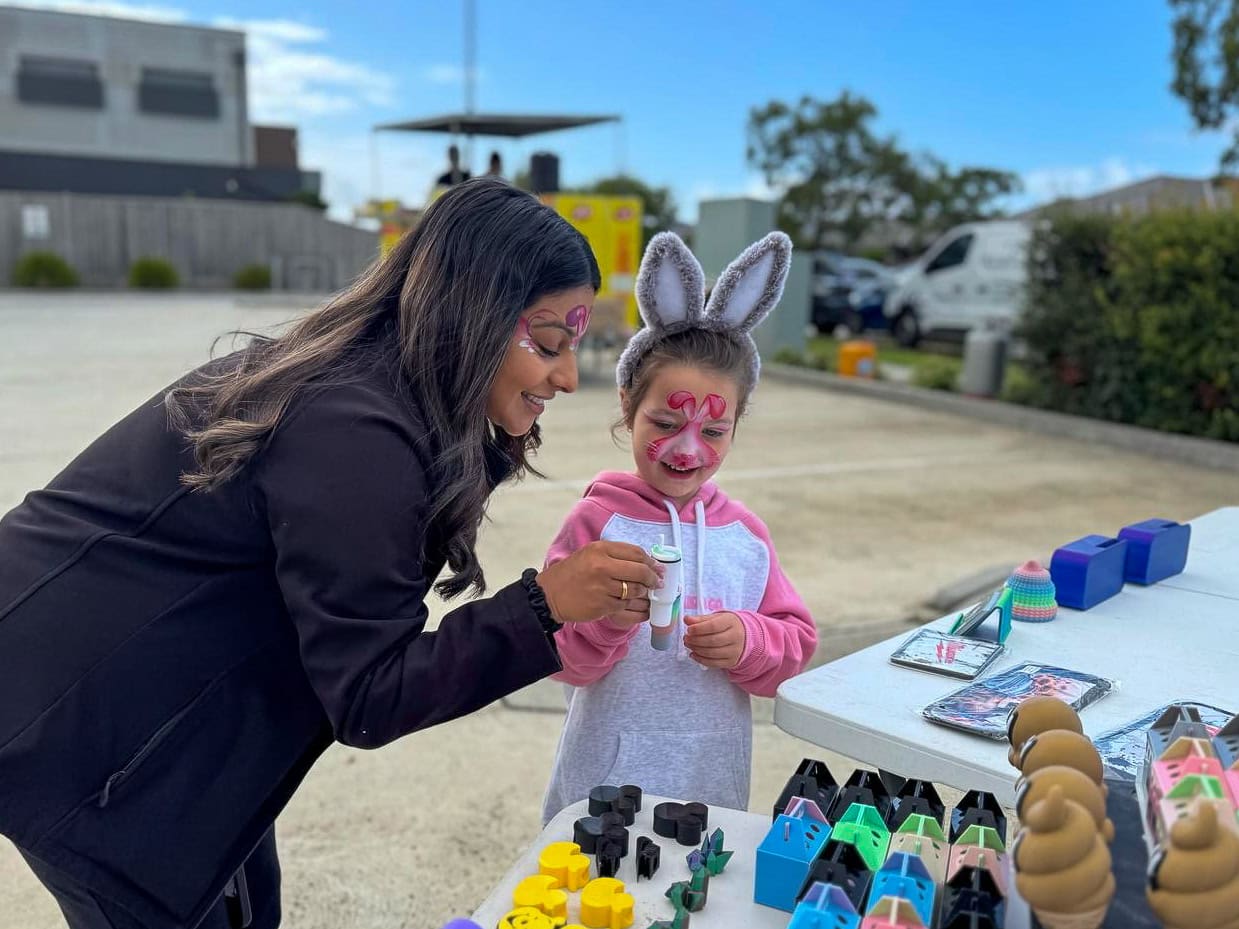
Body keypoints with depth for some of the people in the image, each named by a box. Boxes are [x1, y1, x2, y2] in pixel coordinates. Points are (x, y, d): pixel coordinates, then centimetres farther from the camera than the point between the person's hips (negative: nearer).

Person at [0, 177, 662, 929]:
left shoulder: (363, 377, -1)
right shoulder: (355, 435, -29)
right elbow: (367, 699, -24)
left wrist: (497, 450, 1)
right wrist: (542, 607, -29)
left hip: (122, 682, 9)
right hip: (63, 717, -9)